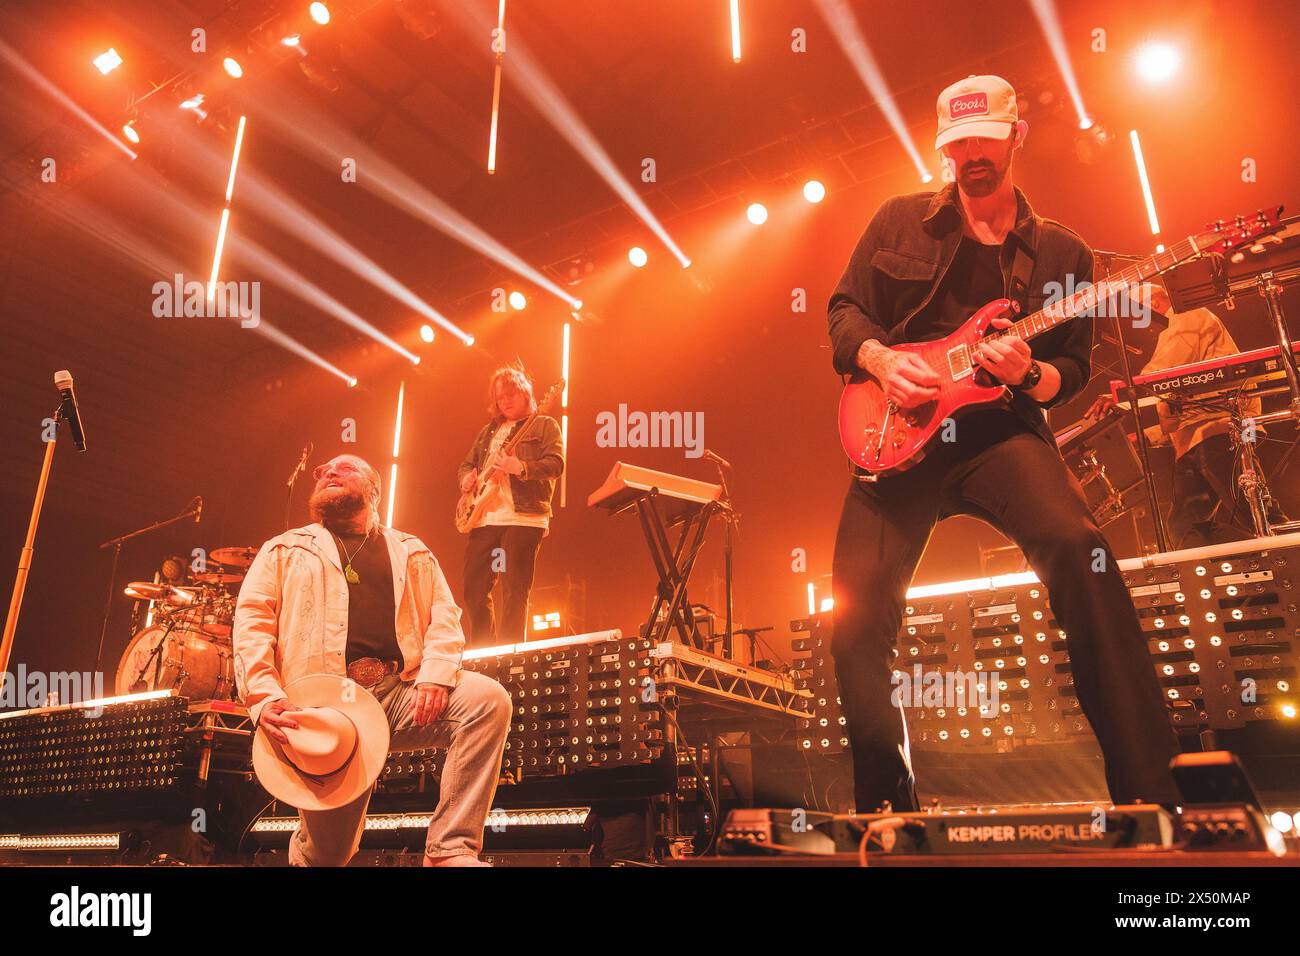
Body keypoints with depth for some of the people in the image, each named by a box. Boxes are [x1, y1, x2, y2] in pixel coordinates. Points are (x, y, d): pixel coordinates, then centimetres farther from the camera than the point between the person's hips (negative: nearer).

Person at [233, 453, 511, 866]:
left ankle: (451, 851, -22)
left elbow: (444, 614, 10)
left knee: (487, 698, -27)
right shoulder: (285, 550, 19)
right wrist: (265, 697, -10)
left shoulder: (411, 551, 22)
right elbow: (251, 622, 7)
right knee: (327, 850, -6)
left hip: (400, 688, 2)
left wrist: (436, 675, -10)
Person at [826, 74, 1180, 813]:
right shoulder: (900, 221, 12)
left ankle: (1151, 792, -16)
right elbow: (846, 309, 10)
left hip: (1001, 430, 0)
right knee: (857, 619, -13)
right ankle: (886, 808, 11)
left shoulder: (1061, 252, 11)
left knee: (1078, 547, -30)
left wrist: (1029, 374, -13)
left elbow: (1073, 370, 11)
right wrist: (882, 361, -10)